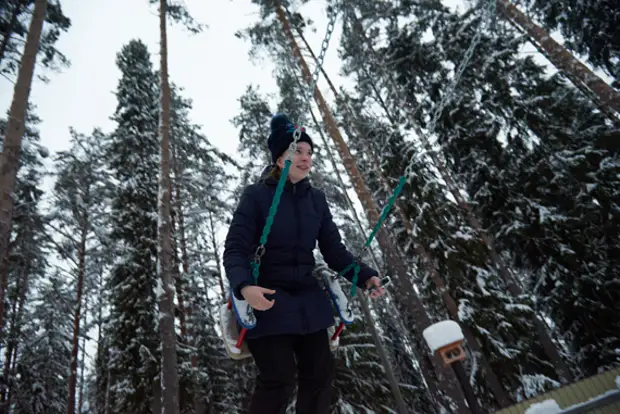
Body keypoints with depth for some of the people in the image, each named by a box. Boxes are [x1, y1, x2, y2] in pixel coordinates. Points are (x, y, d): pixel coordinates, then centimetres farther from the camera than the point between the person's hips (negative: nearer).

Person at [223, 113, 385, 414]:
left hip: (307, 297, 5)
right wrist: (243, 287, -31)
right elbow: (235, 250, -13)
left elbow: (334, 250, 4)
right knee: (279, 378, -8)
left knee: (319, 372, 9)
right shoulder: (256, 195, -9)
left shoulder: (316, 199, 4)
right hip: (267, 298, -5)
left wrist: (365, 276, -10)